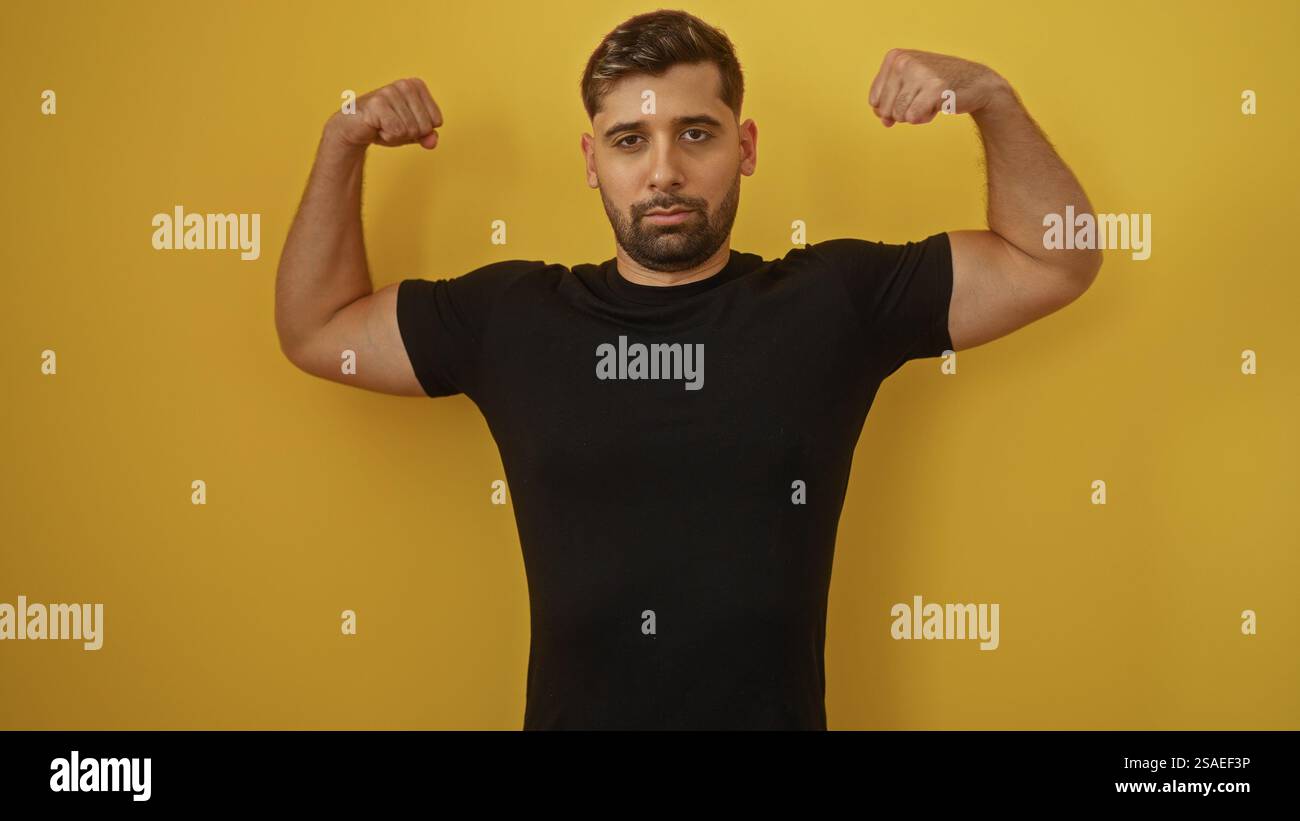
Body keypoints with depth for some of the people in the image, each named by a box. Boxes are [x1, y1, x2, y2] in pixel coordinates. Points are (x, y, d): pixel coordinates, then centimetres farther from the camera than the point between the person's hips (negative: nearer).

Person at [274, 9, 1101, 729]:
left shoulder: (836, 298, -5)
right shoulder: (513, 313, -2)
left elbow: (1057, 262, 2)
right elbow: (315, 332, 9)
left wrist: (990, 96, -11)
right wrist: (345, 144, 1)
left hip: (774, 714, 0)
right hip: (576, 713, 1)